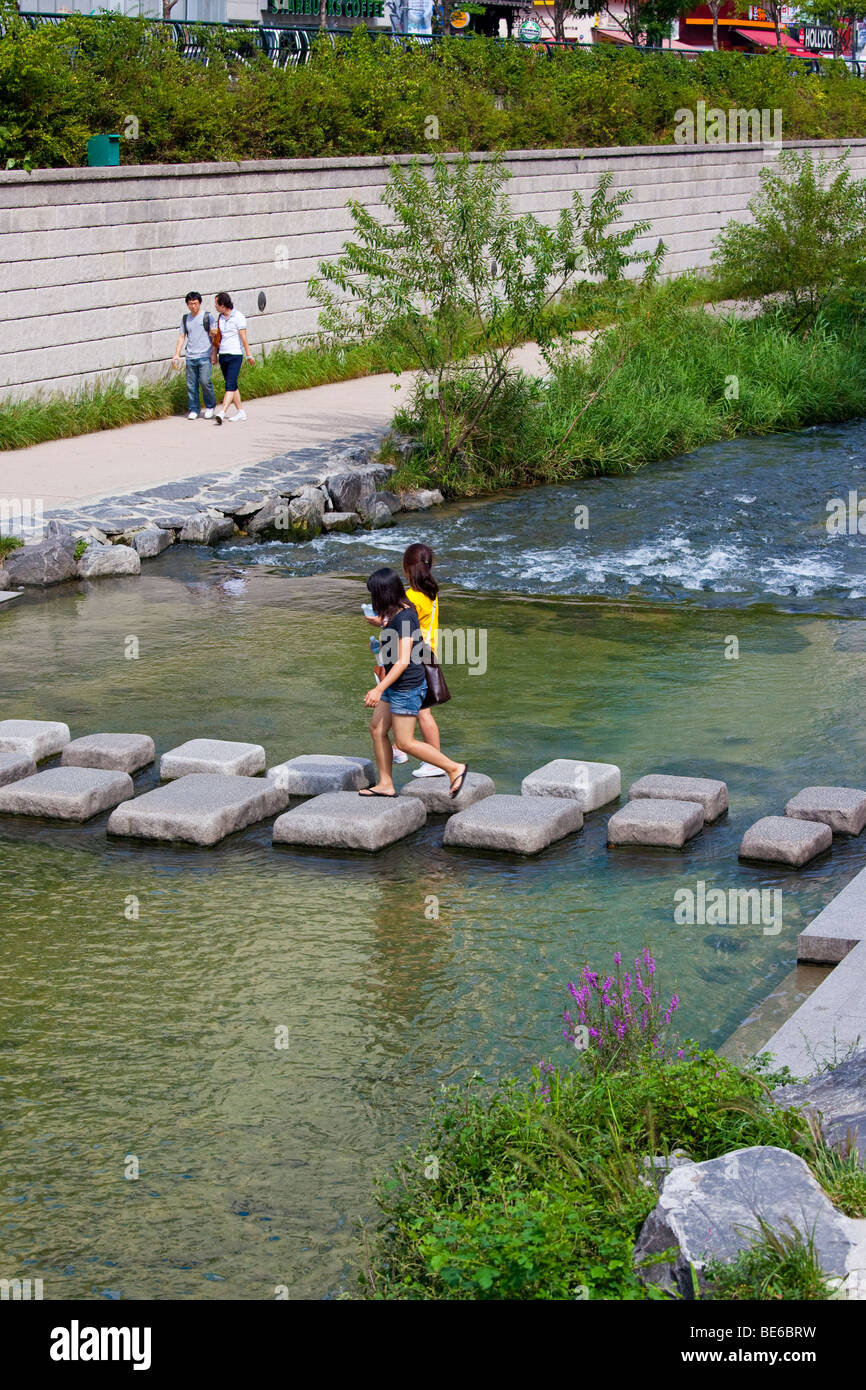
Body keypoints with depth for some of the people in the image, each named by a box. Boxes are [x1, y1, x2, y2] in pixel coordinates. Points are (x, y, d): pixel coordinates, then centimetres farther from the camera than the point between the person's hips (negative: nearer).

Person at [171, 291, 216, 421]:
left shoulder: (207, 317, 2)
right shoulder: (185, 319, 13)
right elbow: (182, 337, 15)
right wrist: (176, 354, 7)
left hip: (204, 356, -4)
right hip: (190, 357, 4)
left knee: (205, 381, -12)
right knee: (191, 385, 2)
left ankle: (210, 406, 7)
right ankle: (193, 410, 10)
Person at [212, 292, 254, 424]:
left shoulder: (238, 317, -9)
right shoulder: (220, 317, 11)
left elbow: (243, 338, -9)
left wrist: (249, 355, -7)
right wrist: (214, 353, 16)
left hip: (235, 355, -7)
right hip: (223, 355, 7)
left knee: (230, 385, -14)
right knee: (232, 385, 10)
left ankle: (222, 413, -26)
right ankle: (240, 412, 17)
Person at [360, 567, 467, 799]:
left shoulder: (404, 618, -22)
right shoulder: (396, 613, 8)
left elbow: (403, 660, -26)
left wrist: (379, 689, -27)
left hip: (407, 687, -10)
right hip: (394, 685, 10)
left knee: (404, 742, -4)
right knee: (376, 730, 10)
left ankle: (454, 768, 5)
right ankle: (385, 785, 17)